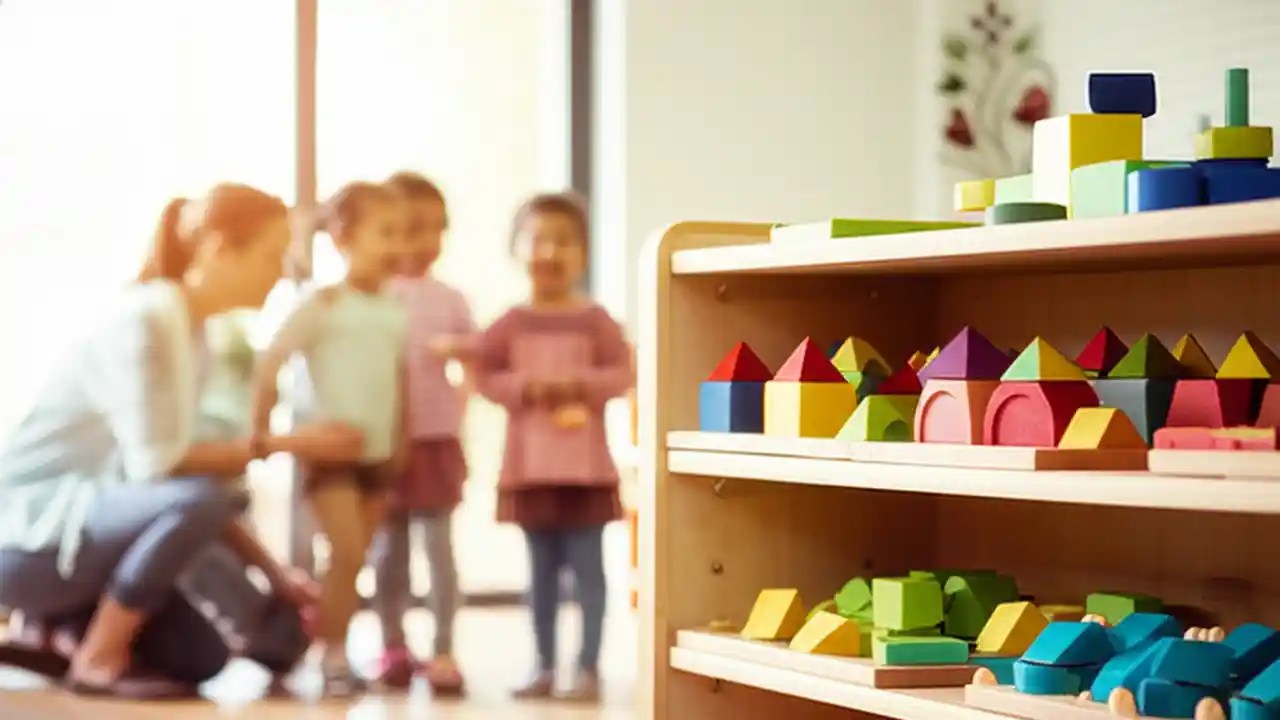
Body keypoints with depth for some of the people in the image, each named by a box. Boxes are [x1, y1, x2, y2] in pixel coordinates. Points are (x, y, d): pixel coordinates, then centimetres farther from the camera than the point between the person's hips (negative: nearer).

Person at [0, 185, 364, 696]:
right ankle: (95, 661, -15)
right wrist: (280, 446, -17)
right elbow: (154, 465, -23)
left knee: (202, 660, 0)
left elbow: (187, 470, 7)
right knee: (195, 501, -31)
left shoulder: (188, 330, 8)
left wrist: (272, 571, 4)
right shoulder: (144, 320, -19)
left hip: (77, 522, 9)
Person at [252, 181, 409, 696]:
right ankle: (332, 659, -6)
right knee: (348, 552, -15)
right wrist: (260, 432, -11)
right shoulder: (323, 306, -11)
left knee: (354, 558, 7)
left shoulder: (397, 313, 7)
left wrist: (400, 442, 11)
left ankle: (332, 654, 15)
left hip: (378, 454, 6)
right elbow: (270, 363, -11)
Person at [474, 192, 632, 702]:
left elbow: (621, 373, -6)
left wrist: (579, 384, -20)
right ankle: (545, 668, 16)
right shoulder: (512, 324, 2)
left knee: (587, 566, 0)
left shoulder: (595, 320, -3)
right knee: (542, 569, 10)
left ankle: (589, 668, 3)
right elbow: (485, 374, 0)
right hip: (529, 464, 2)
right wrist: (525, 387, -15)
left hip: (584, 464, -2)